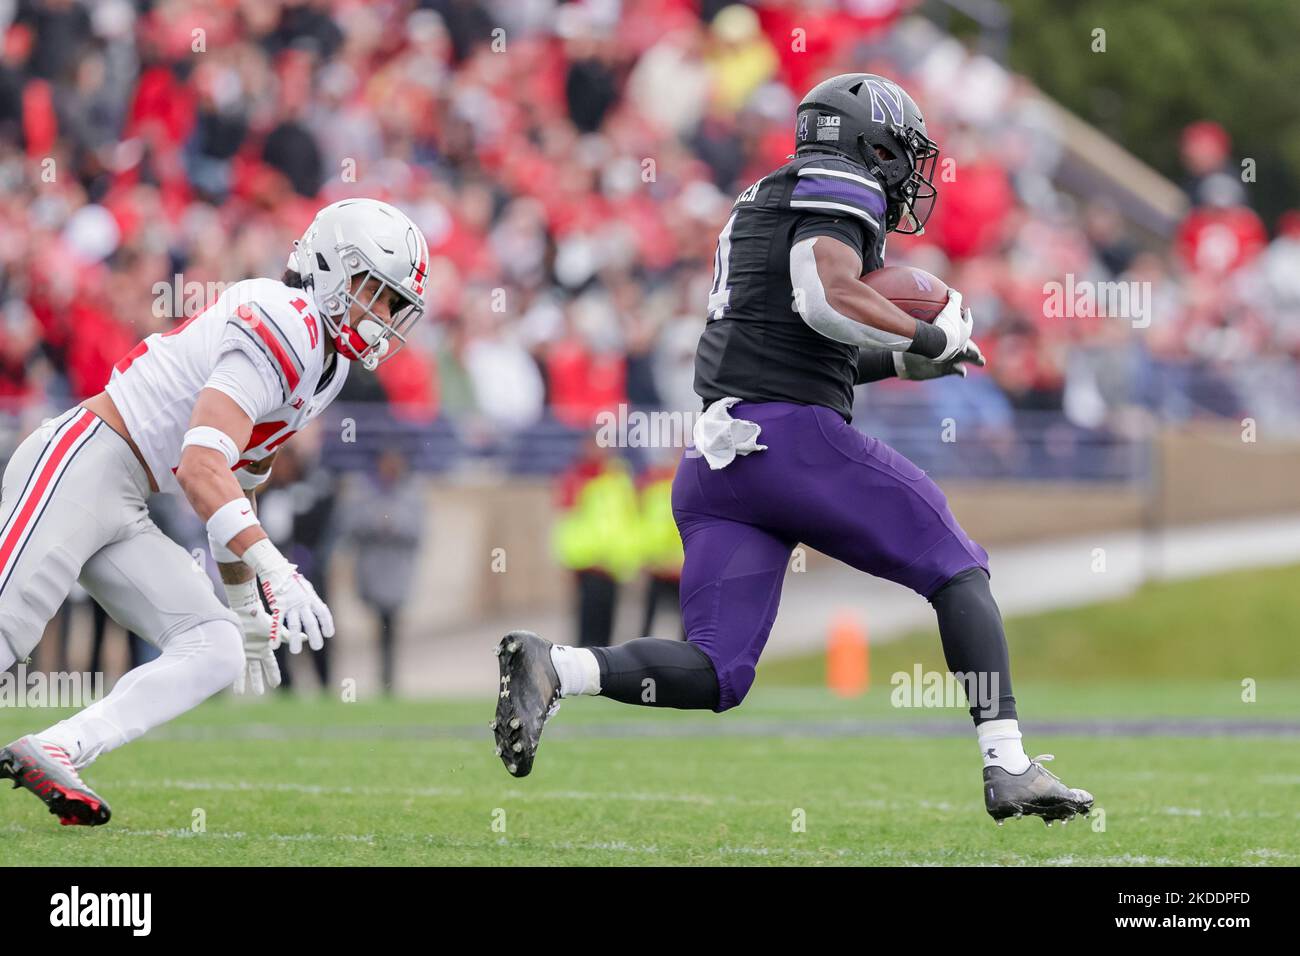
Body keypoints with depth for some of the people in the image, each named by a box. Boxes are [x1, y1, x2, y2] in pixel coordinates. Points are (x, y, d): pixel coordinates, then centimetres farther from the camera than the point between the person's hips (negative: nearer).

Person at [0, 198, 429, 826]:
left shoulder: (326, 364, 16)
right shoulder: (282, 325, -16)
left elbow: (235, 486, 27)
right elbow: (201, 467, -26)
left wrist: (250, 613, 29)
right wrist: (277, 574, -33)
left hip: (123, 515, 10)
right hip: (80, 463, -10)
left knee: (216, 652, -4)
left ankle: (51, 752, -15)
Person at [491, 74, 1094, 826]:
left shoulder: (762, 208, 29)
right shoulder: (836, 189, 0)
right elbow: (829, 298, -18)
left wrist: (896, 361, 27)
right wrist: (930, 340, -4)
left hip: (715, 457, 8)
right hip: (794, 438, -8)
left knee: (714, 678, 1)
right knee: (959, 572, 6)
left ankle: (551, 668, -20)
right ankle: (1008, 767, -3)